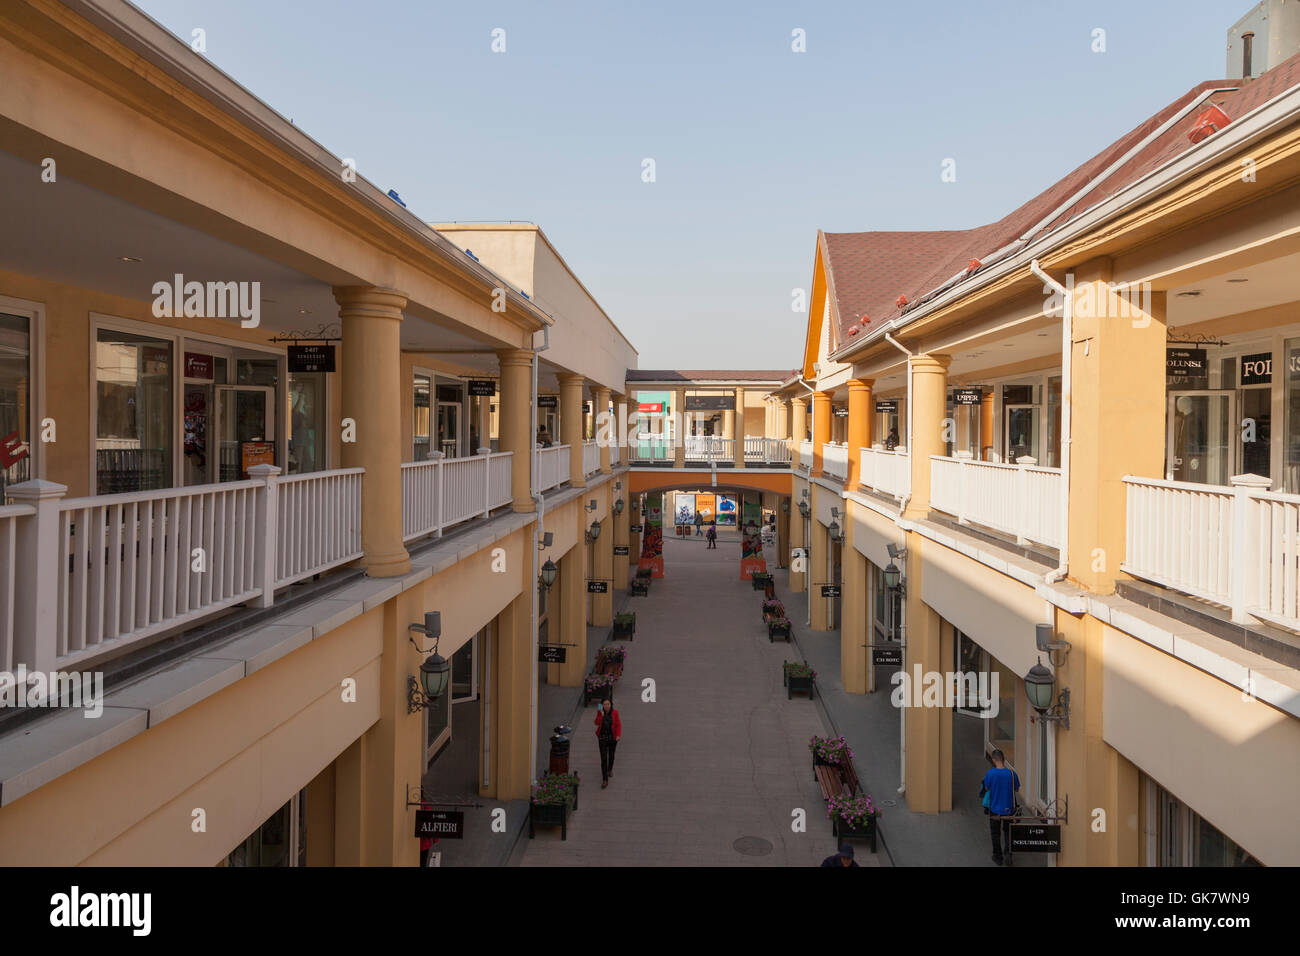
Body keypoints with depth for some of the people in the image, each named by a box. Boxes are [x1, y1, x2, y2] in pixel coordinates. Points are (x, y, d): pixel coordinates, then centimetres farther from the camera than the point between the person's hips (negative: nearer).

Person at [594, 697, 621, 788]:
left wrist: (618, 735, -20)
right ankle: (605, 780, -4)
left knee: (611, 755, 21)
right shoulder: (599, 712, -7)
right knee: (603, 758, -6)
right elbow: (597, 723, -19)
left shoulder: (615, 712, -9)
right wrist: (602, 714, -29)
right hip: (602, 737, -1)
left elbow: (618, 725, -9)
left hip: (612, 737, 1)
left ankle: (610, 769, 50)